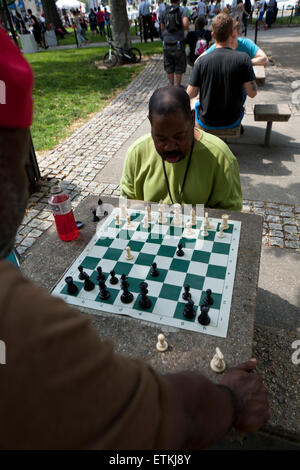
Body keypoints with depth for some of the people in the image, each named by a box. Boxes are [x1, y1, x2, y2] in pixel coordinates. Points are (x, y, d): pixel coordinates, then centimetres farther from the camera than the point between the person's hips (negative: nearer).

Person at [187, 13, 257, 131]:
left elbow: (190, 94, -9)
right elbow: (252, 93, -11)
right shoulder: (243, 58, -15)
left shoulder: (201, 61, -13)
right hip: (232, 122, 0)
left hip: (206, 123, 0)